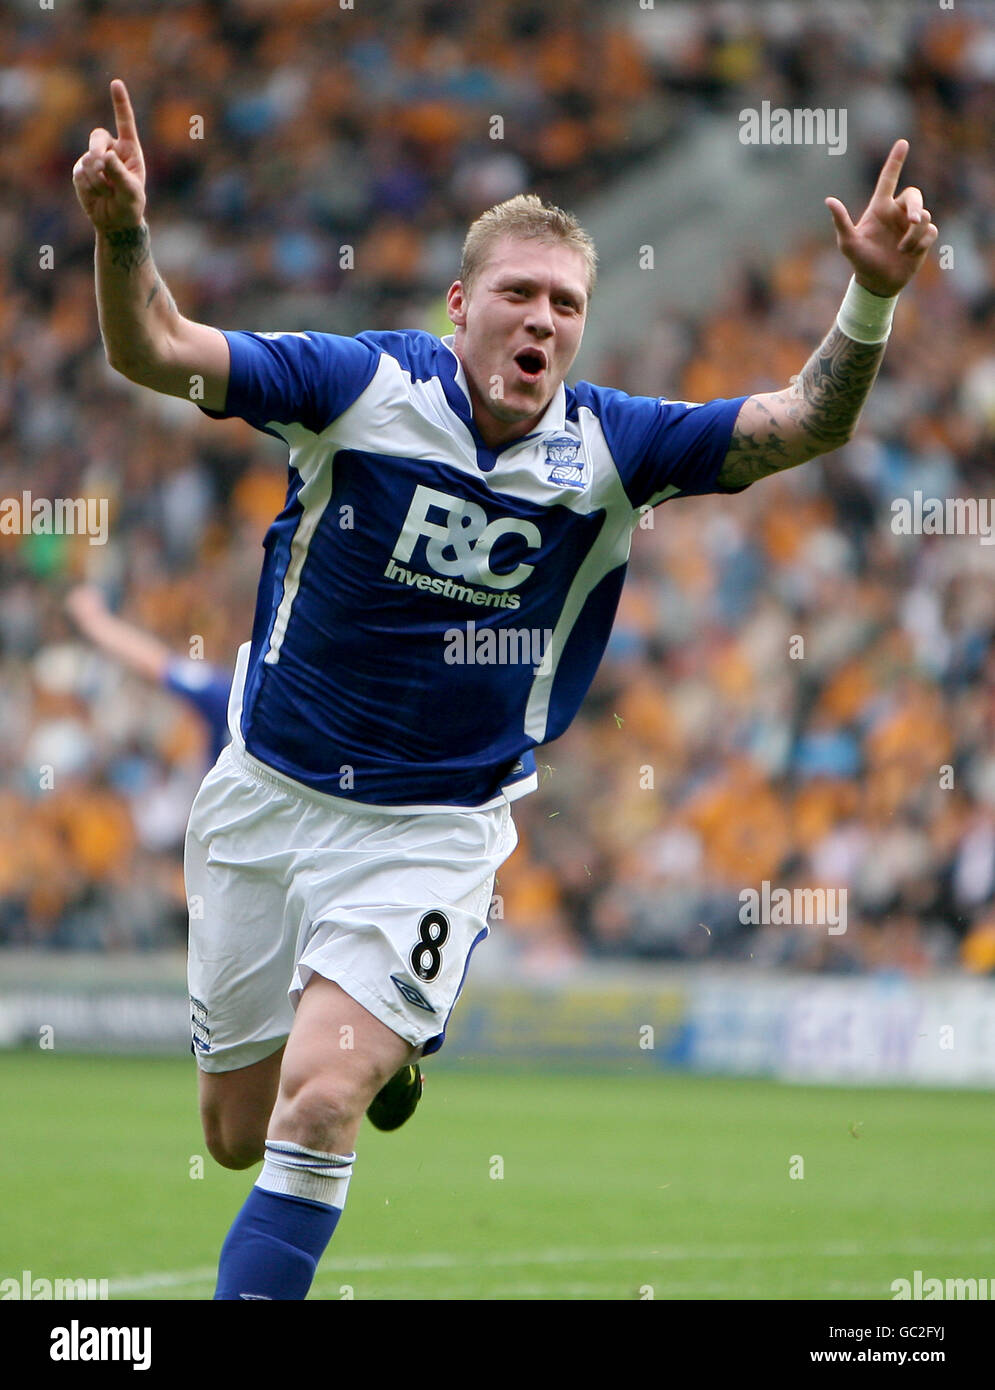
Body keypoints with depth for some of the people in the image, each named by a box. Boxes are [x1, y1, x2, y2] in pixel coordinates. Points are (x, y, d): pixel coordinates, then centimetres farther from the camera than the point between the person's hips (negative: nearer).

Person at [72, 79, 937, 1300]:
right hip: (270, 795, 1)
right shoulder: (362, 385, -13)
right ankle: (382, 1039, 47)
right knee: (238, 1134, 13)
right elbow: (153, 352, -17)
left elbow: (806, 424, -13)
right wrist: (122, 234, -38)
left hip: (435, 829, -1)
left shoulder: (608, 448, -9)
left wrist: (871, 298, -31)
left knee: (318, 1107, -21)